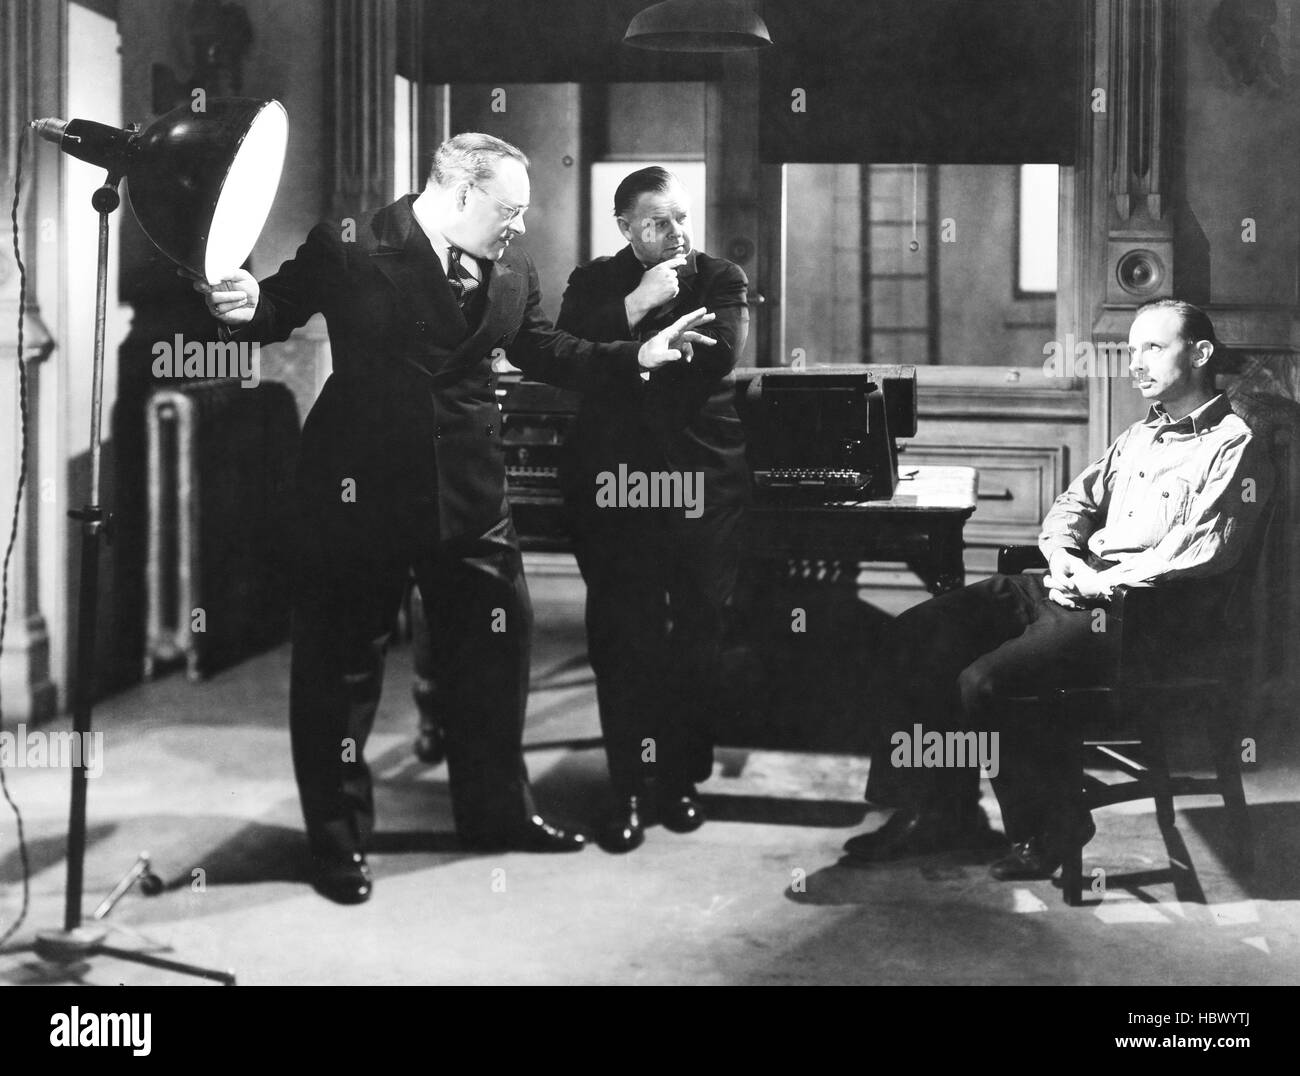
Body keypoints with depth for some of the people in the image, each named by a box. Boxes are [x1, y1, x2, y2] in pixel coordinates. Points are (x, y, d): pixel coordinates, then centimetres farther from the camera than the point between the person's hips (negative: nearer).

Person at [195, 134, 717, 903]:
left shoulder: (511, 267, 4)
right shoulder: (349, 247, -11)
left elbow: (544, 348, 12)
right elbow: (278, 311, -3)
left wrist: (638, 355, 3)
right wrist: (247, 305, -26)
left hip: (468, 490, 5)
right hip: (362, 486, -5)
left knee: (496, 638, 13)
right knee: (344, 660, 4)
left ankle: (496, 810, 32)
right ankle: (339, 839, 19)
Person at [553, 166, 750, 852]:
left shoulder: (720, 279, 9)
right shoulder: (593, 283, 11)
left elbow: (716, 358, -10)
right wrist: (636, 306, -13)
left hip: (702, 481, 0)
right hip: (615, 479, 0)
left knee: (696, 638, 2)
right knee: (621, 640, -2)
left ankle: (681, 779, 15)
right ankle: (627, 790, 5)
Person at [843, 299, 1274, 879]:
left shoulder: (1234, 448, -5)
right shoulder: (1138, 436, 24)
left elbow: (1200, 550, -17)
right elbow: (1075, 501, 22)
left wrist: (1103, 582, -15)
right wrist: (1063, 555, 0)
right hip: (1075, 586, 9)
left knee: (984, 680, -26)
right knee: (921, 629, -5)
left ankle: (1047, 825, -5)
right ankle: (939, 810, -3)